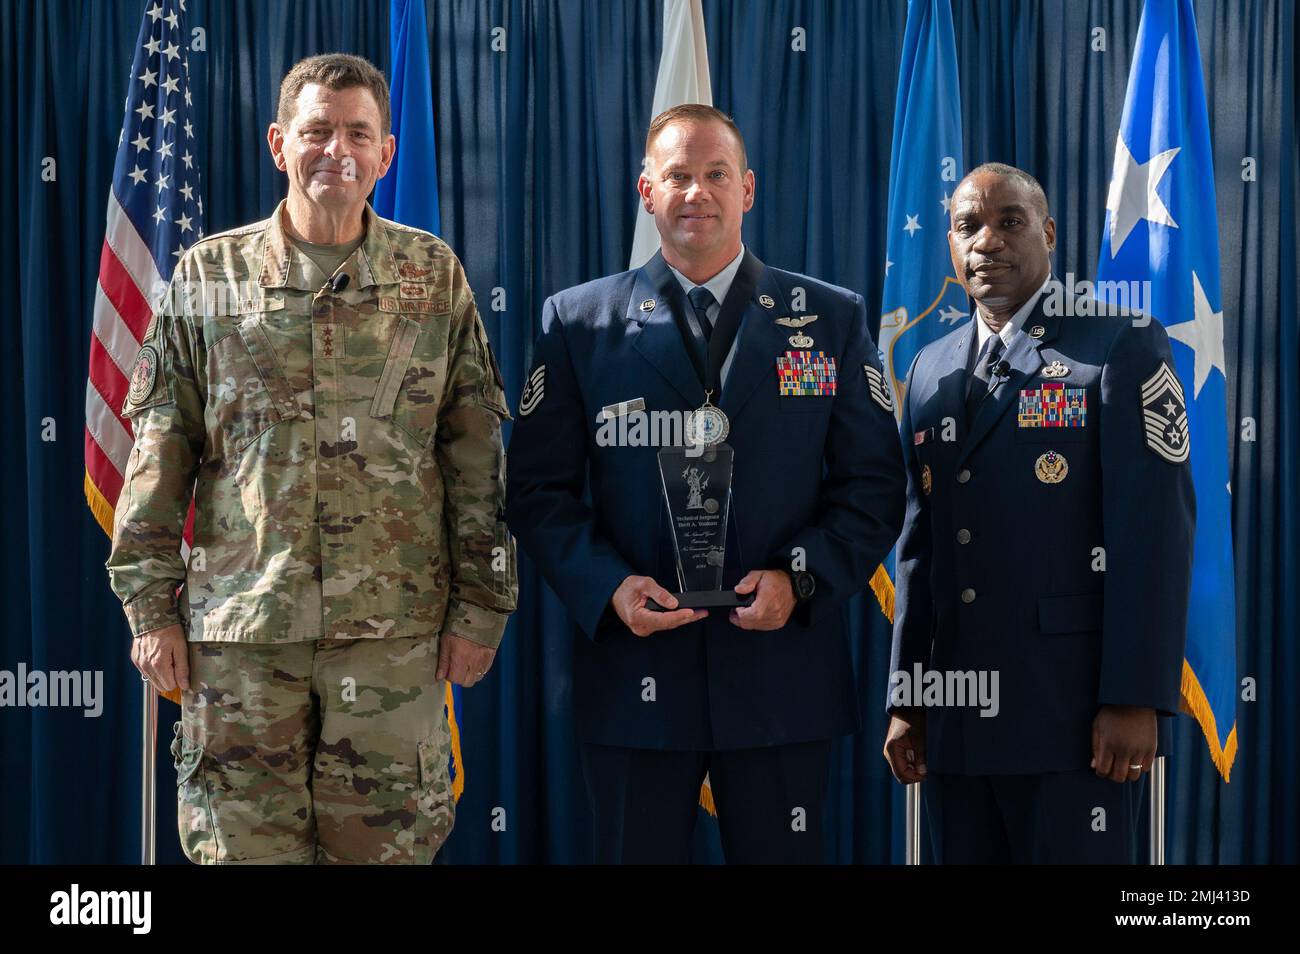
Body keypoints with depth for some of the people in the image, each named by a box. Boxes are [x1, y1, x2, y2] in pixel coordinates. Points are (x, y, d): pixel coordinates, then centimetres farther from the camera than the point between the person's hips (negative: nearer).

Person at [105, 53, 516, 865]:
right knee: (245, 838, 5)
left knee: (386, 836, 4)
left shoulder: (434, 275, 5)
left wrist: (481, 605, 1)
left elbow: (477, 453, 5)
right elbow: (161, 447, 6)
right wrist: (151, 605, 2)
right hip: (239, 627, 1)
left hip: (393, 624, 0)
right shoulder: (209, 275, 6)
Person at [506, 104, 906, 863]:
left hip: (783, 675, 0)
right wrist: (608, 586, -12)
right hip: (635, 676, 0)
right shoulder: (580, 322, 6)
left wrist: (801, 579, -10)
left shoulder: (831, 319, 7)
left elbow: (875, 486, 5)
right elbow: (539, 487, 4)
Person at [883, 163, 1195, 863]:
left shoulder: (1121, 345, -1)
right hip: (955, 720, 5)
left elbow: (1154, 529, -9)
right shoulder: (931, 370, 16)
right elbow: (919, 542, 15)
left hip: (1073, 712, -5)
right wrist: (905, 700, 11)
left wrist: (1135, 699, -15)